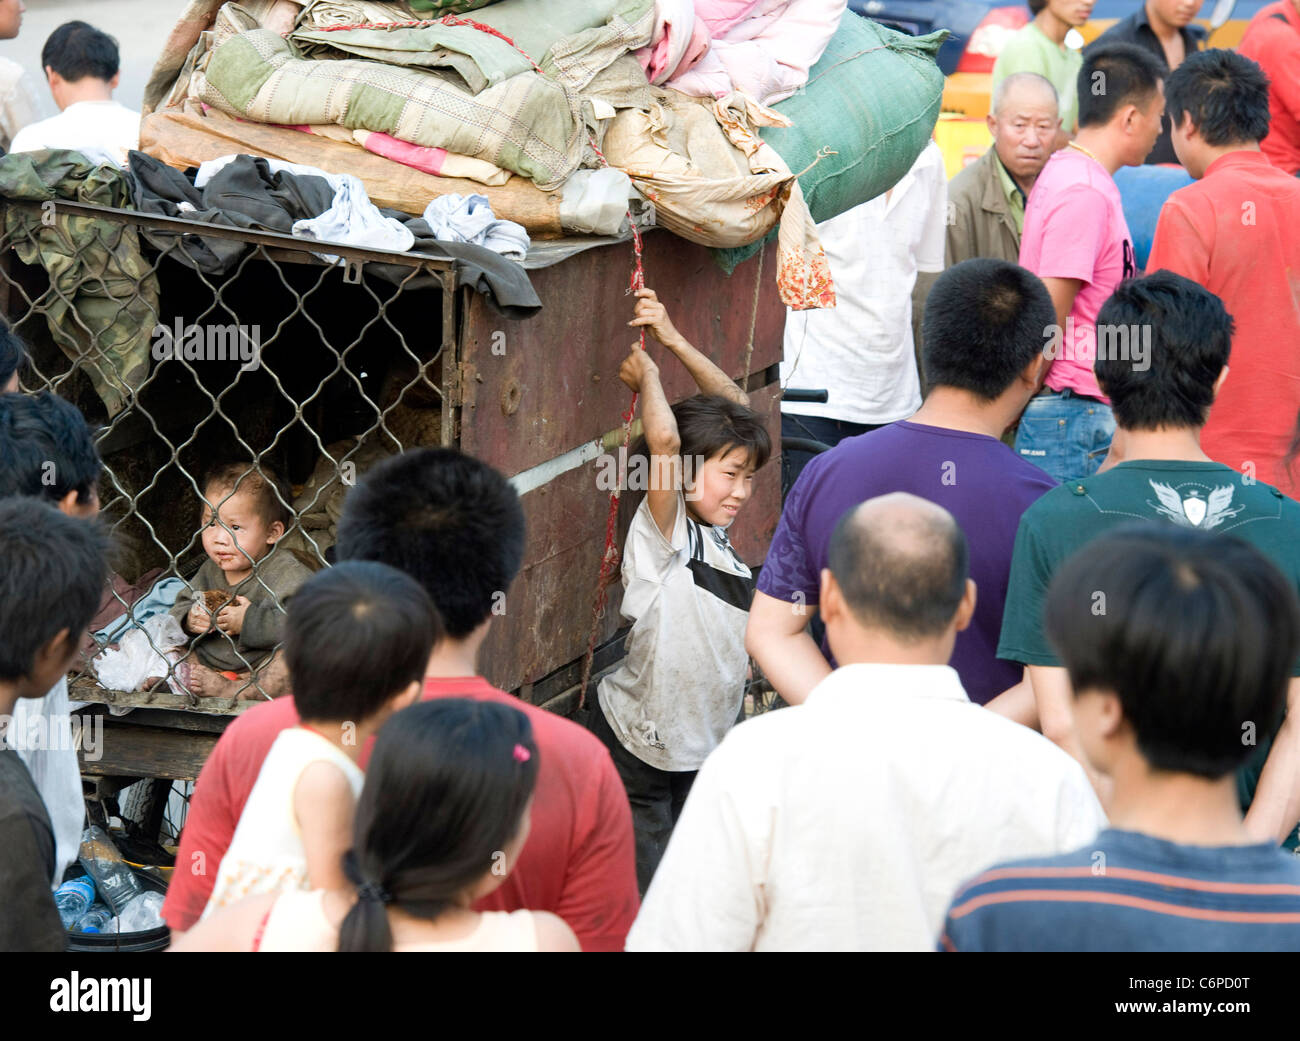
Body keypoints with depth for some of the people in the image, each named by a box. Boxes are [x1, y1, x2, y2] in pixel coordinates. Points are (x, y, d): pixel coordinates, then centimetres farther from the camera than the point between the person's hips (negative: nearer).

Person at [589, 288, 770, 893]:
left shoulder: (712, 531, 4)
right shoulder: (662, 534, -17)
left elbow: (735, 407, 11)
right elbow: (665, 439, -35)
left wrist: (674, 341, 3)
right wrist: (647, 376, -16)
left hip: (702, 751, 8)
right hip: (637, 753, -8)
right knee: (649, 895, -7)